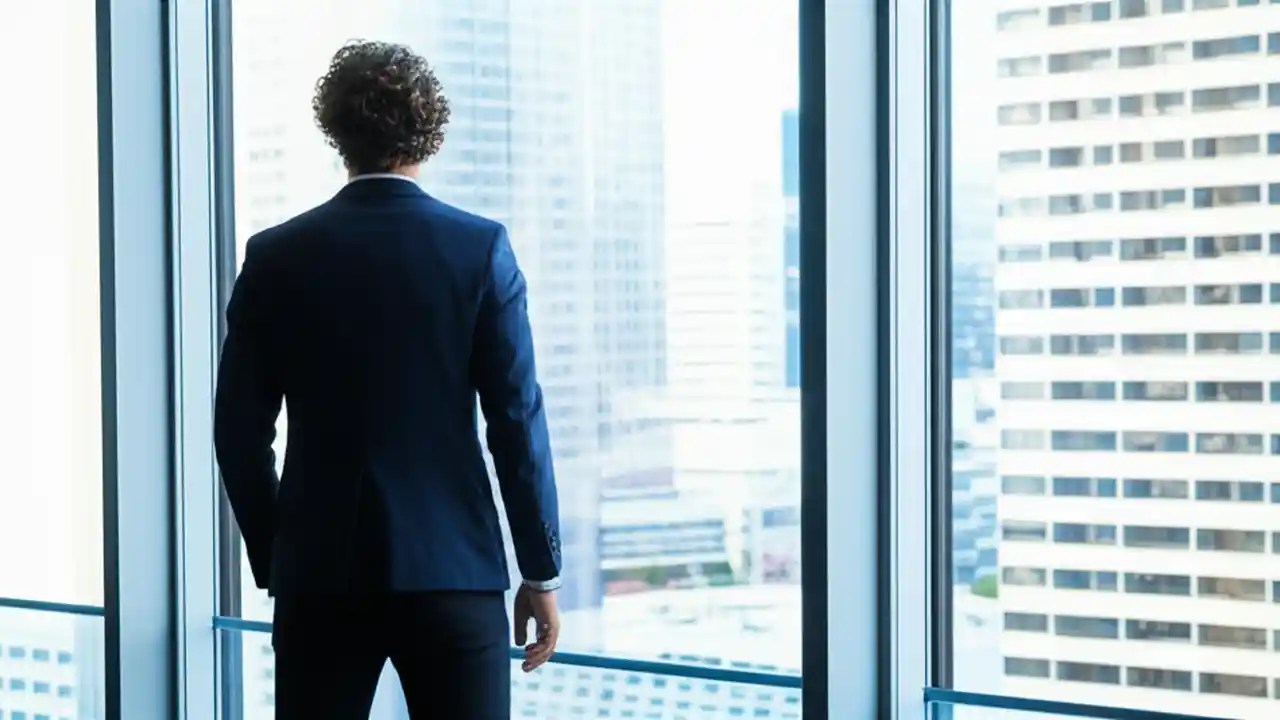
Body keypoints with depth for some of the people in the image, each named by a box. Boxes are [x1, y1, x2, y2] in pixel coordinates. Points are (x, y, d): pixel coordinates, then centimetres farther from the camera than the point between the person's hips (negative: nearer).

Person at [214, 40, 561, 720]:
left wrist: (272, 563, 13)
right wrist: (541, 571, 3)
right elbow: (517, 421, -5)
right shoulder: (481, 248, -3)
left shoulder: (276, 256, 1)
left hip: (320, 574, 2)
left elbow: (239, 433, 2)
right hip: (454, 566, -1)